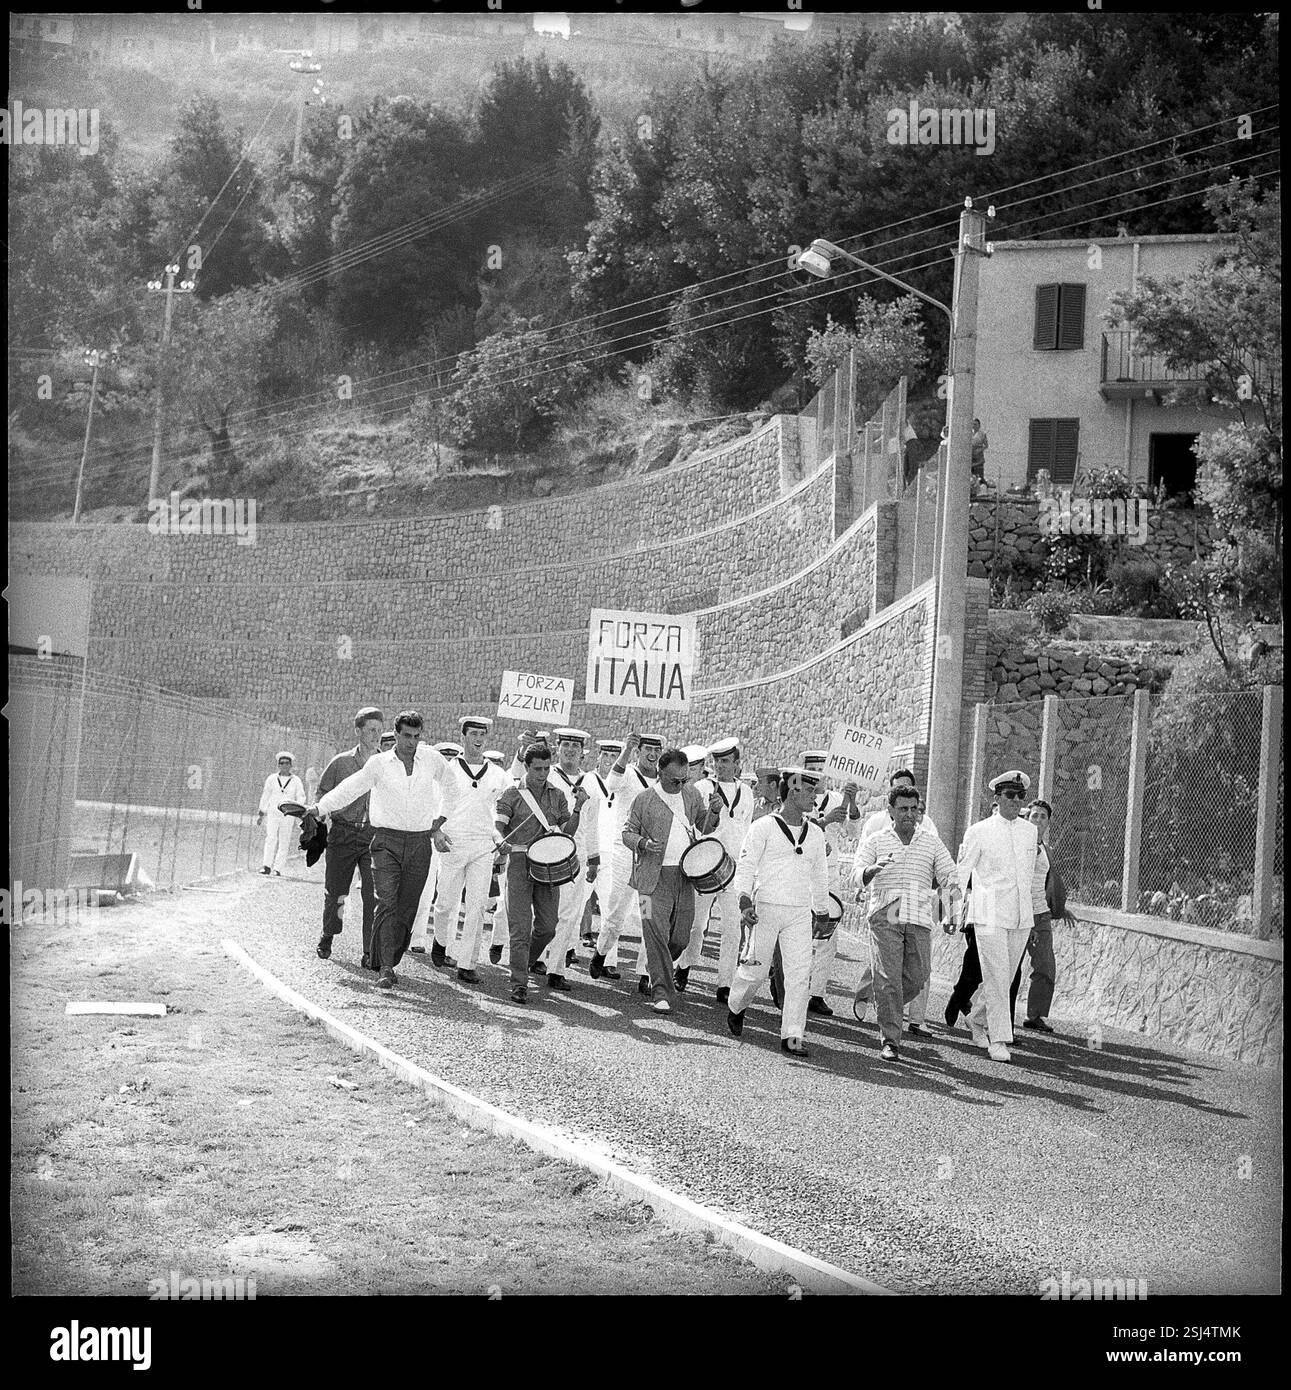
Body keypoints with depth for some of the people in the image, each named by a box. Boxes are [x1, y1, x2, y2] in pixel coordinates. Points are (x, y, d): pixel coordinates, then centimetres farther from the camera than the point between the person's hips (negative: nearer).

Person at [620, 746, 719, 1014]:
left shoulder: (691, 794, 10)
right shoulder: (645, 799, -1)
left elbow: (704, 827, 19)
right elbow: (628, 832, 4)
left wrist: (713, 812, -2)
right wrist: (643, 843, -17)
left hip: (685, 876, 4)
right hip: (654, 876, -4)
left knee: (680, 938, 7)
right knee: (657, 934, -11)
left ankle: (660, 969, 36)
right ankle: (661, 993, -7)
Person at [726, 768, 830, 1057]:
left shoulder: (815, 834, 13)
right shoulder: (763, 827, -3)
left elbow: (819, 877, 23)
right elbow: (745, 868, -5)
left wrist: (822, 912, 22)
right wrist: (745, 903, -17)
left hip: (799, 914, 4)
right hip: (765, 907, -4)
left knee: (799, 974, -7)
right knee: (755, 970, 0)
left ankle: (792, 1036, -4)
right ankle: (735, 1008, 31)